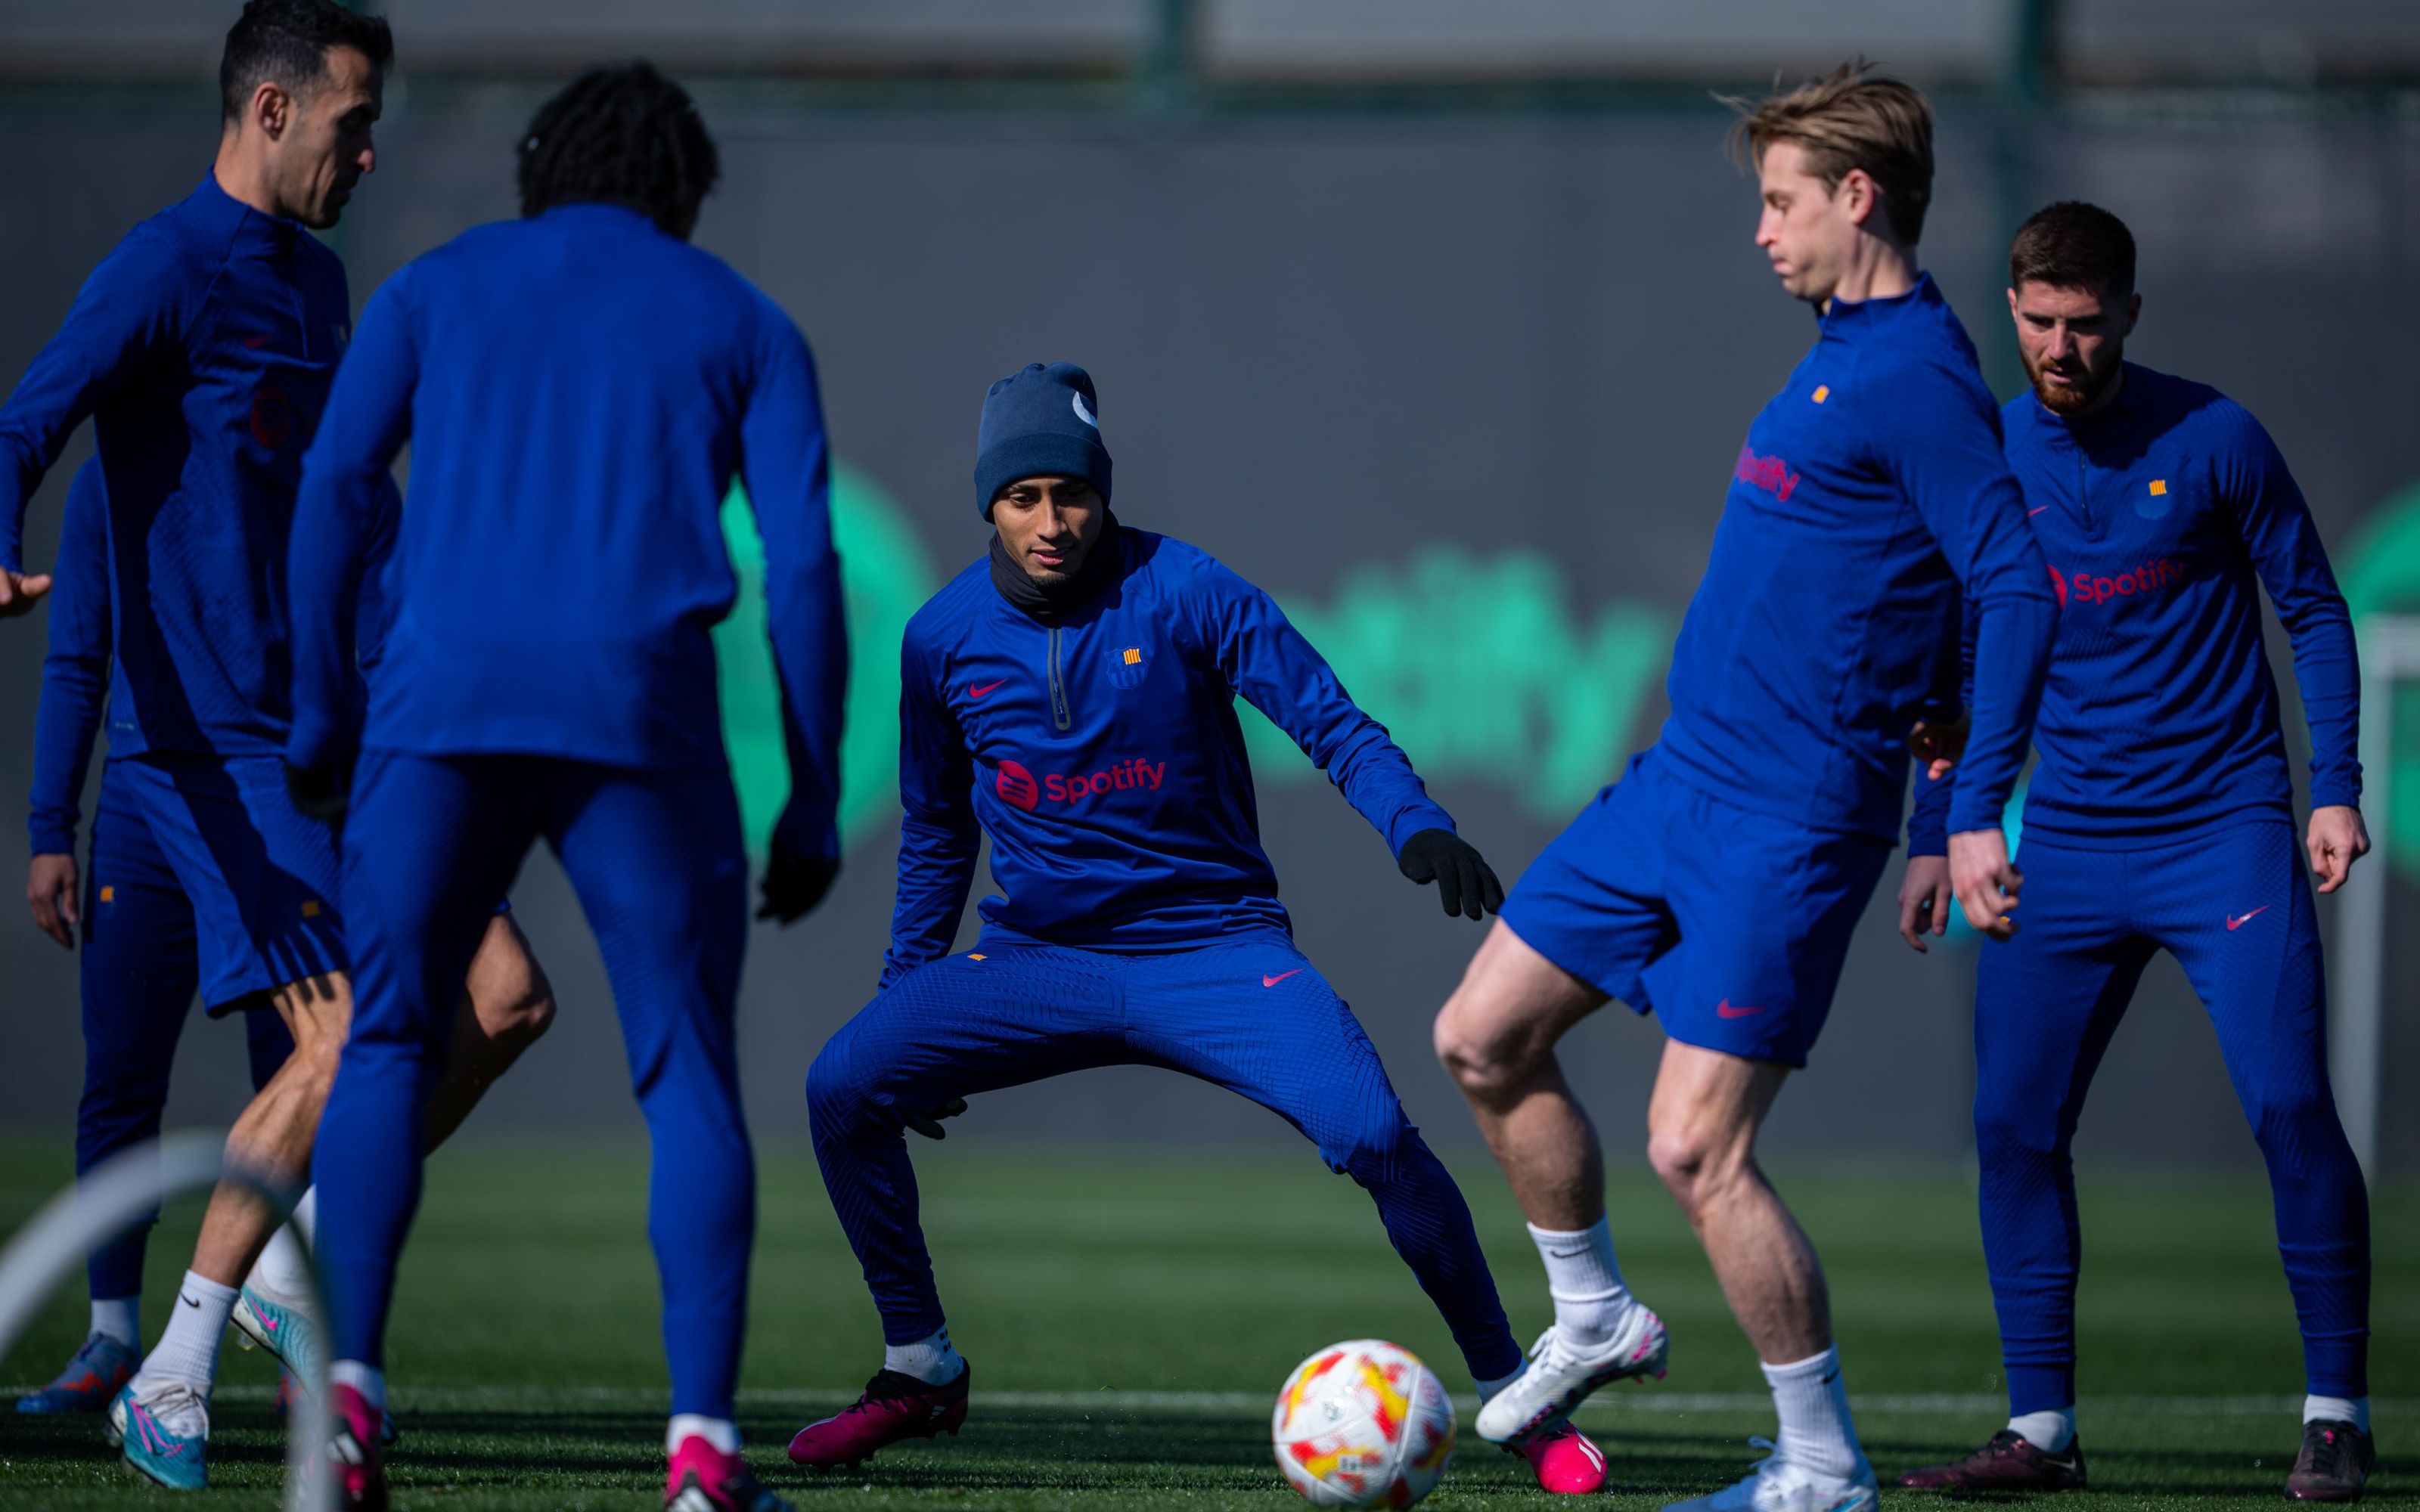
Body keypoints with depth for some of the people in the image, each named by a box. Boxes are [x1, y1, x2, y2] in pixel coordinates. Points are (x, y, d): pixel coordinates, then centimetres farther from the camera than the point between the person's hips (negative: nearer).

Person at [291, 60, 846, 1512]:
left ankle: (348, 1388, -6)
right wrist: (816, 808, 9)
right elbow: (804, 564, 8)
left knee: (387, 1050, 11)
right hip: (644, 717, -1)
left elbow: (334, 492, 6)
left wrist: (321, 719, 8)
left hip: (443, 699, 1)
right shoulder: (746, 326, 18)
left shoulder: (437, 288, 20)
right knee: (690, 1080, 6)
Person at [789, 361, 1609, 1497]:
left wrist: (1417, 828, -30)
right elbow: (938, 834, 15)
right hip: (1039, 959, 3)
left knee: (1370, 1133, -26)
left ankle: (1512, 1395, -7)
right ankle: (918, 1371, 3)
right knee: (845, 1084, -17)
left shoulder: (1181, 593, -11)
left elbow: (1331, 723, -12)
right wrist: (904, 989, 14)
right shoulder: (946, 638, 0)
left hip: (1212, 949, -3)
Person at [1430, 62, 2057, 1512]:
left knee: (1696, 1145, -11)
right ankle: (1596, 1321, 29)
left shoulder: (1917, 379, -16)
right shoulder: (1842, 355, 14)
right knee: (1483, 1037, 13)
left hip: (1791, 822, -10)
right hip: (1683, 779, 10)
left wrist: (1976, 812, -25)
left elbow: (2019, 590, -22)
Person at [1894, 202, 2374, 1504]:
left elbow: (2314, 611, 2)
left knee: (2289, 1107, -13)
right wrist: (1932, 834, 13)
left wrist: (2336, 789, -7)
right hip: (2070, 845, 4)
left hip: (2227, 826, -4)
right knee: (2015, 1126, -2)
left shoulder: (2212, 441, -6)